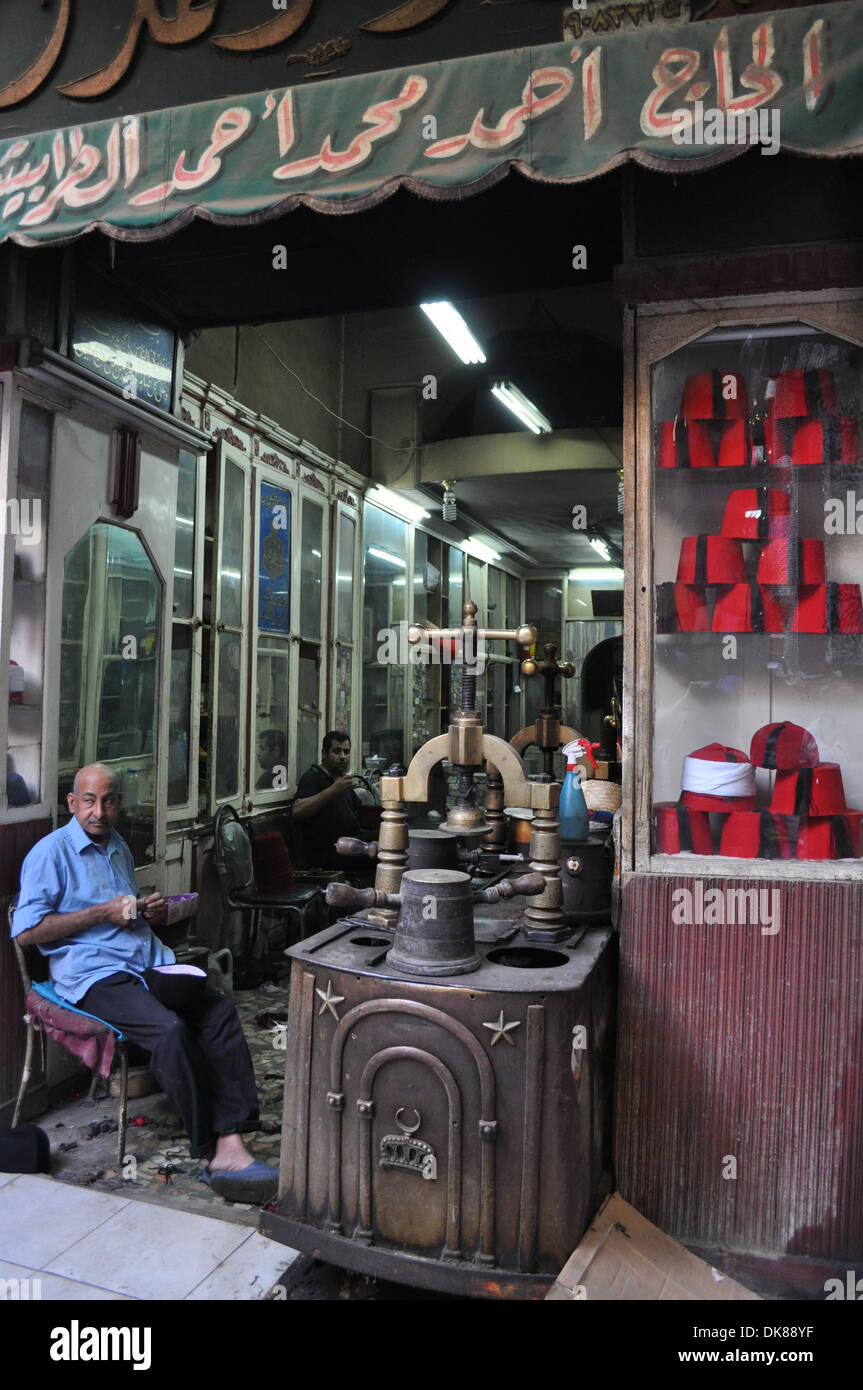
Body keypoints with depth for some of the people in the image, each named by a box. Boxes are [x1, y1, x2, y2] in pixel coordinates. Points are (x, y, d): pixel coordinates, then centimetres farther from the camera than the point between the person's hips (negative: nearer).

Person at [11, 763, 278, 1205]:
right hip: (93, 973, -7)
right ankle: (211, 1151, -21)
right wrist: (102, 913, -13)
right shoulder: (52, 852, -2)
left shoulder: (119, 849, 21)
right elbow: (26, 931, -11)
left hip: (149, 961, 7)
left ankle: (230, 1142, -25)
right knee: (169, 1028, -32)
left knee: (219, 1010, -18)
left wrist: (145, 909, 11)